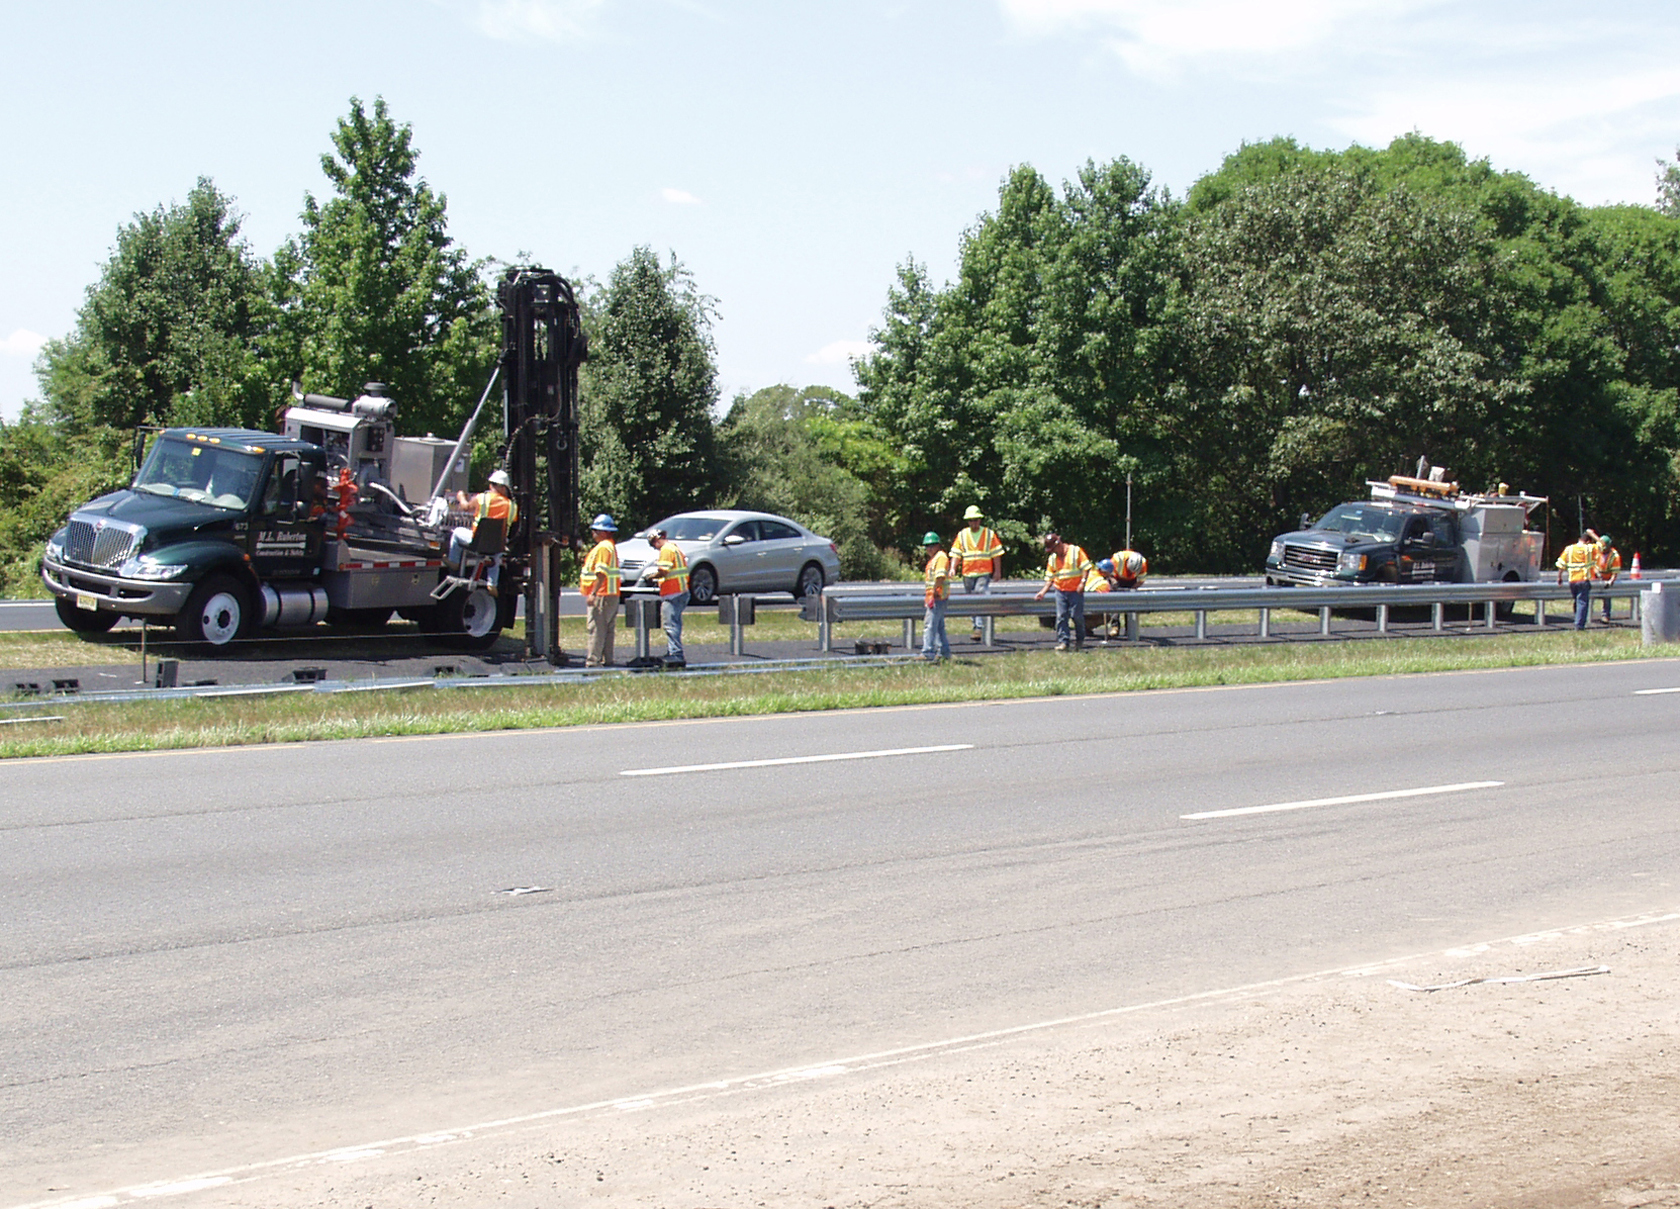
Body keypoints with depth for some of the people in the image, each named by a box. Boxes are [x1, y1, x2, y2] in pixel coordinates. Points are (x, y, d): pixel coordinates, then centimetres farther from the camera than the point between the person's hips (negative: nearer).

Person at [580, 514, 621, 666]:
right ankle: (606, 659, 16)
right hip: (612, 595, 11)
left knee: (596, 627, -10)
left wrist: (593, 593, -23)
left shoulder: (603, 547, -14)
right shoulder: (610, 546, 19)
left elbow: (601, 573, -22)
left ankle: (593, 660, -11)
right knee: (607, 629, 13)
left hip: (601, 596, -11)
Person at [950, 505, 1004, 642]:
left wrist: (998, 571, 0)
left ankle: (980, 628, -20)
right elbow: (956, 554, 7)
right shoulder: (962, 535, 8)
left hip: (984, 574, -3)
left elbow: (996, 554, 5)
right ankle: (976, 626, 18)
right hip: (967, 574, 3)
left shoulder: (989, 534, 3)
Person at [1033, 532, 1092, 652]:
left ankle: (1079, 640, 17)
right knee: (1061, 616, -4)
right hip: (1060, 591, 4)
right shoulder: (1052, 558, 13)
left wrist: (1082, 582, -17)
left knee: (1077, 616, -2)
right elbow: (1050, 578, 15)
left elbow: (1086, 567, -6)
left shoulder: (1075, 551, -2)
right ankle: (1063, 641, -2)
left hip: (1075, 591, -4)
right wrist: (1043, 592, 3)